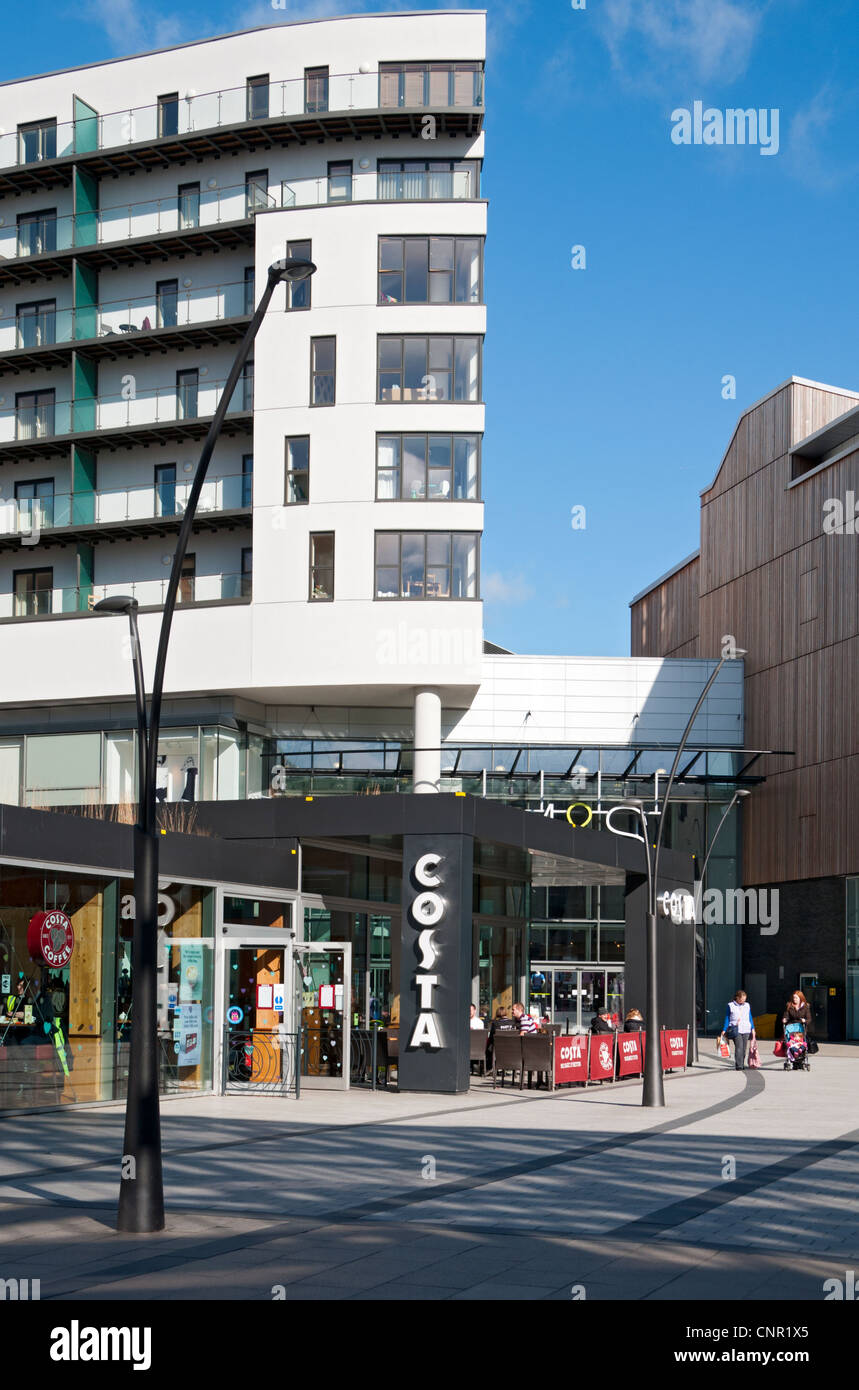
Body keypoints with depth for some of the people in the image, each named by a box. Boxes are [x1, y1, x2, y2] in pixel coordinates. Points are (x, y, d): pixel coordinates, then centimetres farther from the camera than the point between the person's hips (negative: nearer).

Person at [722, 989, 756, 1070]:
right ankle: (738, 1066, -19)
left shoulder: (747, 1005, 15)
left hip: (746, 1030, 4)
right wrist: (724, 1030, 4)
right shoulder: (731, 1006, 5)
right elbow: (727, 1018, 8)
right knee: (739, 1047, -16)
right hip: (736, 1030, -4)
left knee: (743, 1048, 1)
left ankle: (742, 1065, 11)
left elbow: (750, 1018, 20)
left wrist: (753, 1029, 13)